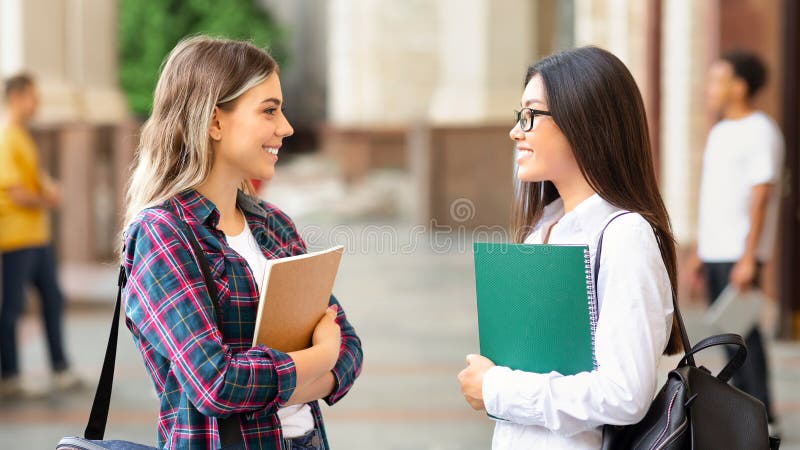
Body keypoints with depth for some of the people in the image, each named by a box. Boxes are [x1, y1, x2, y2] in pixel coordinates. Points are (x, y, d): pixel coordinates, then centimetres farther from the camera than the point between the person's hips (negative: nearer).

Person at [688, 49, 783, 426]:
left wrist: (748, 257, -20)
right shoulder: (718, 133, 18)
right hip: (714, 252, 8)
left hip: (740, 254, -8)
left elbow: (761, 197, -14)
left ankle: (762, 418, -2)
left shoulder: (761, 132, -8)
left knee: (744, 334, -8)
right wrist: (699, 253, 18)